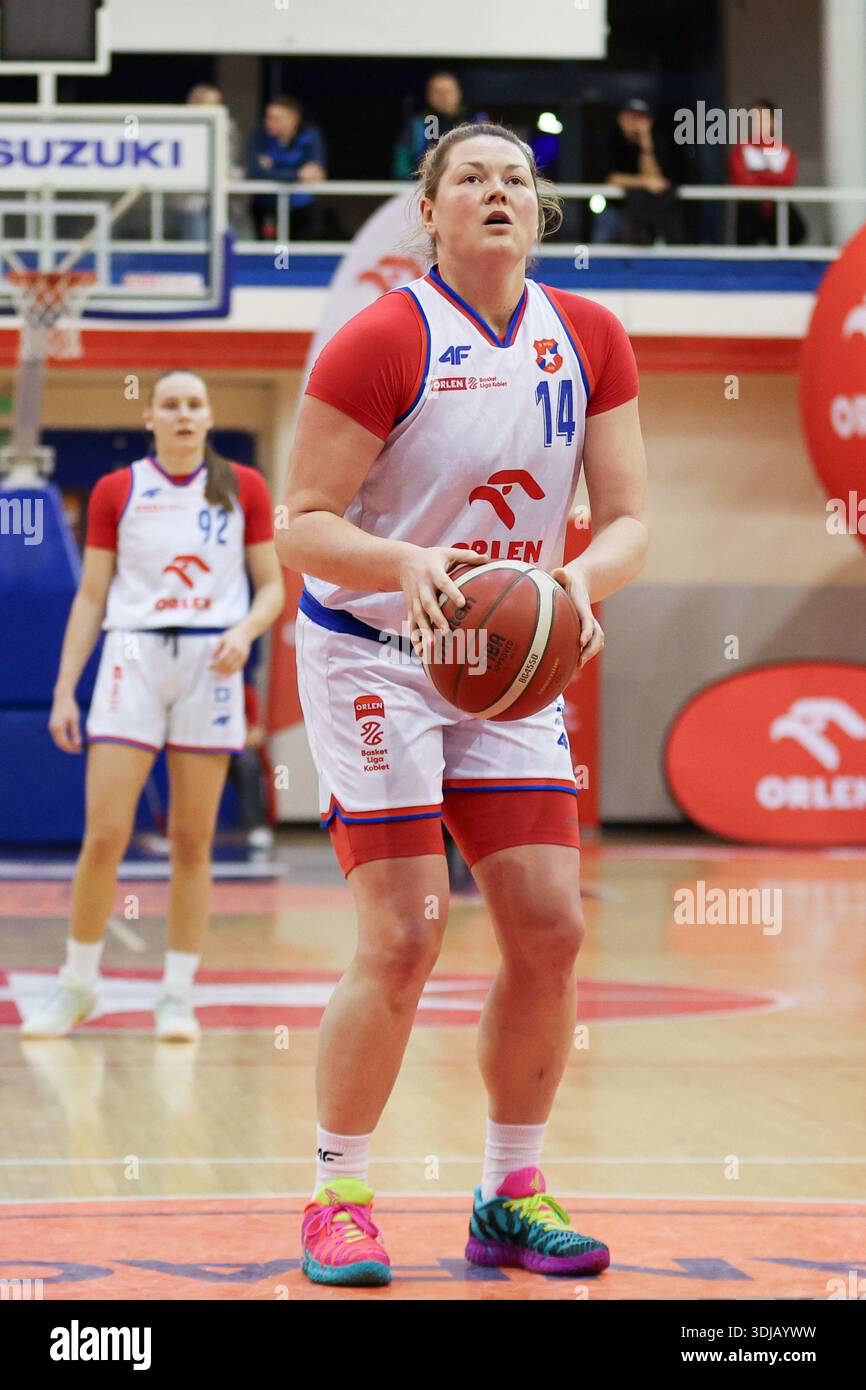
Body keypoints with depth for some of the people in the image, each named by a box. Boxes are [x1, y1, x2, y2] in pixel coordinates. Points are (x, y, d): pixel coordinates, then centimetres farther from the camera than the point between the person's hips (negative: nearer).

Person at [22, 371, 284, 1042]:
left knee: (193, 840, 1)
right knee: (104, 835, -7)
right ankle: (79, 983, 9)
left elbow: (271, 587, 9)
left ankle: (178, 995, 9)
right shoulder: (115, 493, 5)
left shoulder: (244, 489, 6)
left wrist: (243, 632, -12)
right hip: (133, 659, 0)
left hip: (210, 665, 1)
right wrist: (64, 690, 2)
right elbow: (91, 597, 8)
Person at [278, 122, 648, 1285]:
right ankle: (337, 1198, 6)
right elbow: (302, 527, -16)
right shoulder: (382, 342, -15)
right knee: (405, 939, -11)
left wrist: (581, 580, -22)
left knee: (551, 930, -1)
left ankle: (510, 1198, 14)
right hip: (371, 657, -5)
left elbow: (627, 520, 0)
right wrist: (408, 562, -35)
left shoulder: (589, 341, 0)